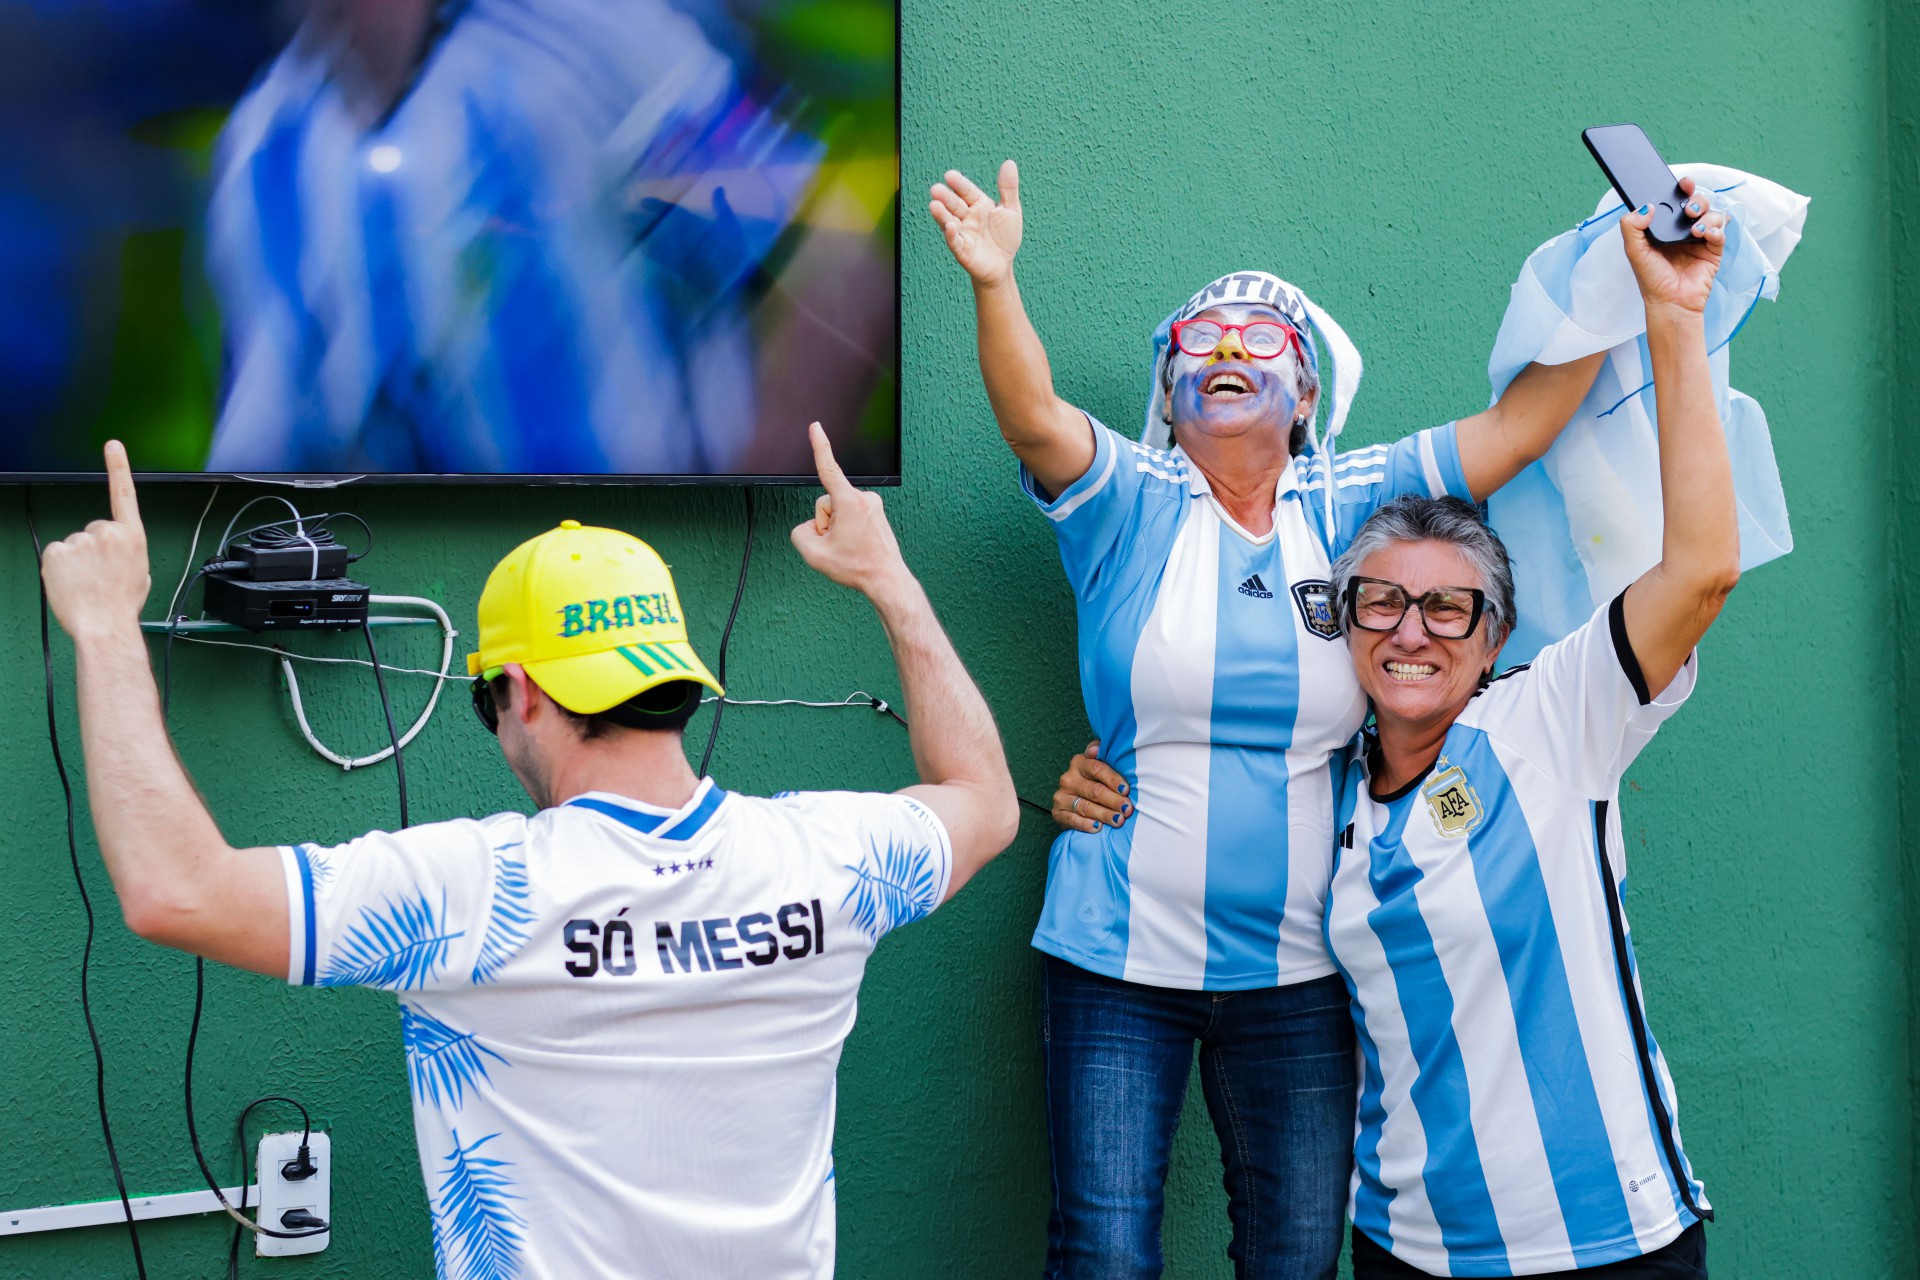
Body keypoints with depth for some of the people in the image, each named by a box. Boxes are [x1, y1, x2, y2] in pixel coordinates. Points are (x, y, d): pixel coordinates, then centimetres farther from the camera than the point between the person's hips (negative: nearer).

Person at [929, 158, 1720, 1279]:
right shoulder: (1129, 504, -1)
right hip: (1119, 958, -2)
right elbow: (1033, 417, -19)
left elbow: (1518, 425, 1)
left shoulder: (1355, 507, 5)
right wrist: (996, 284, -34)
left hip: (1295, 968, 2)